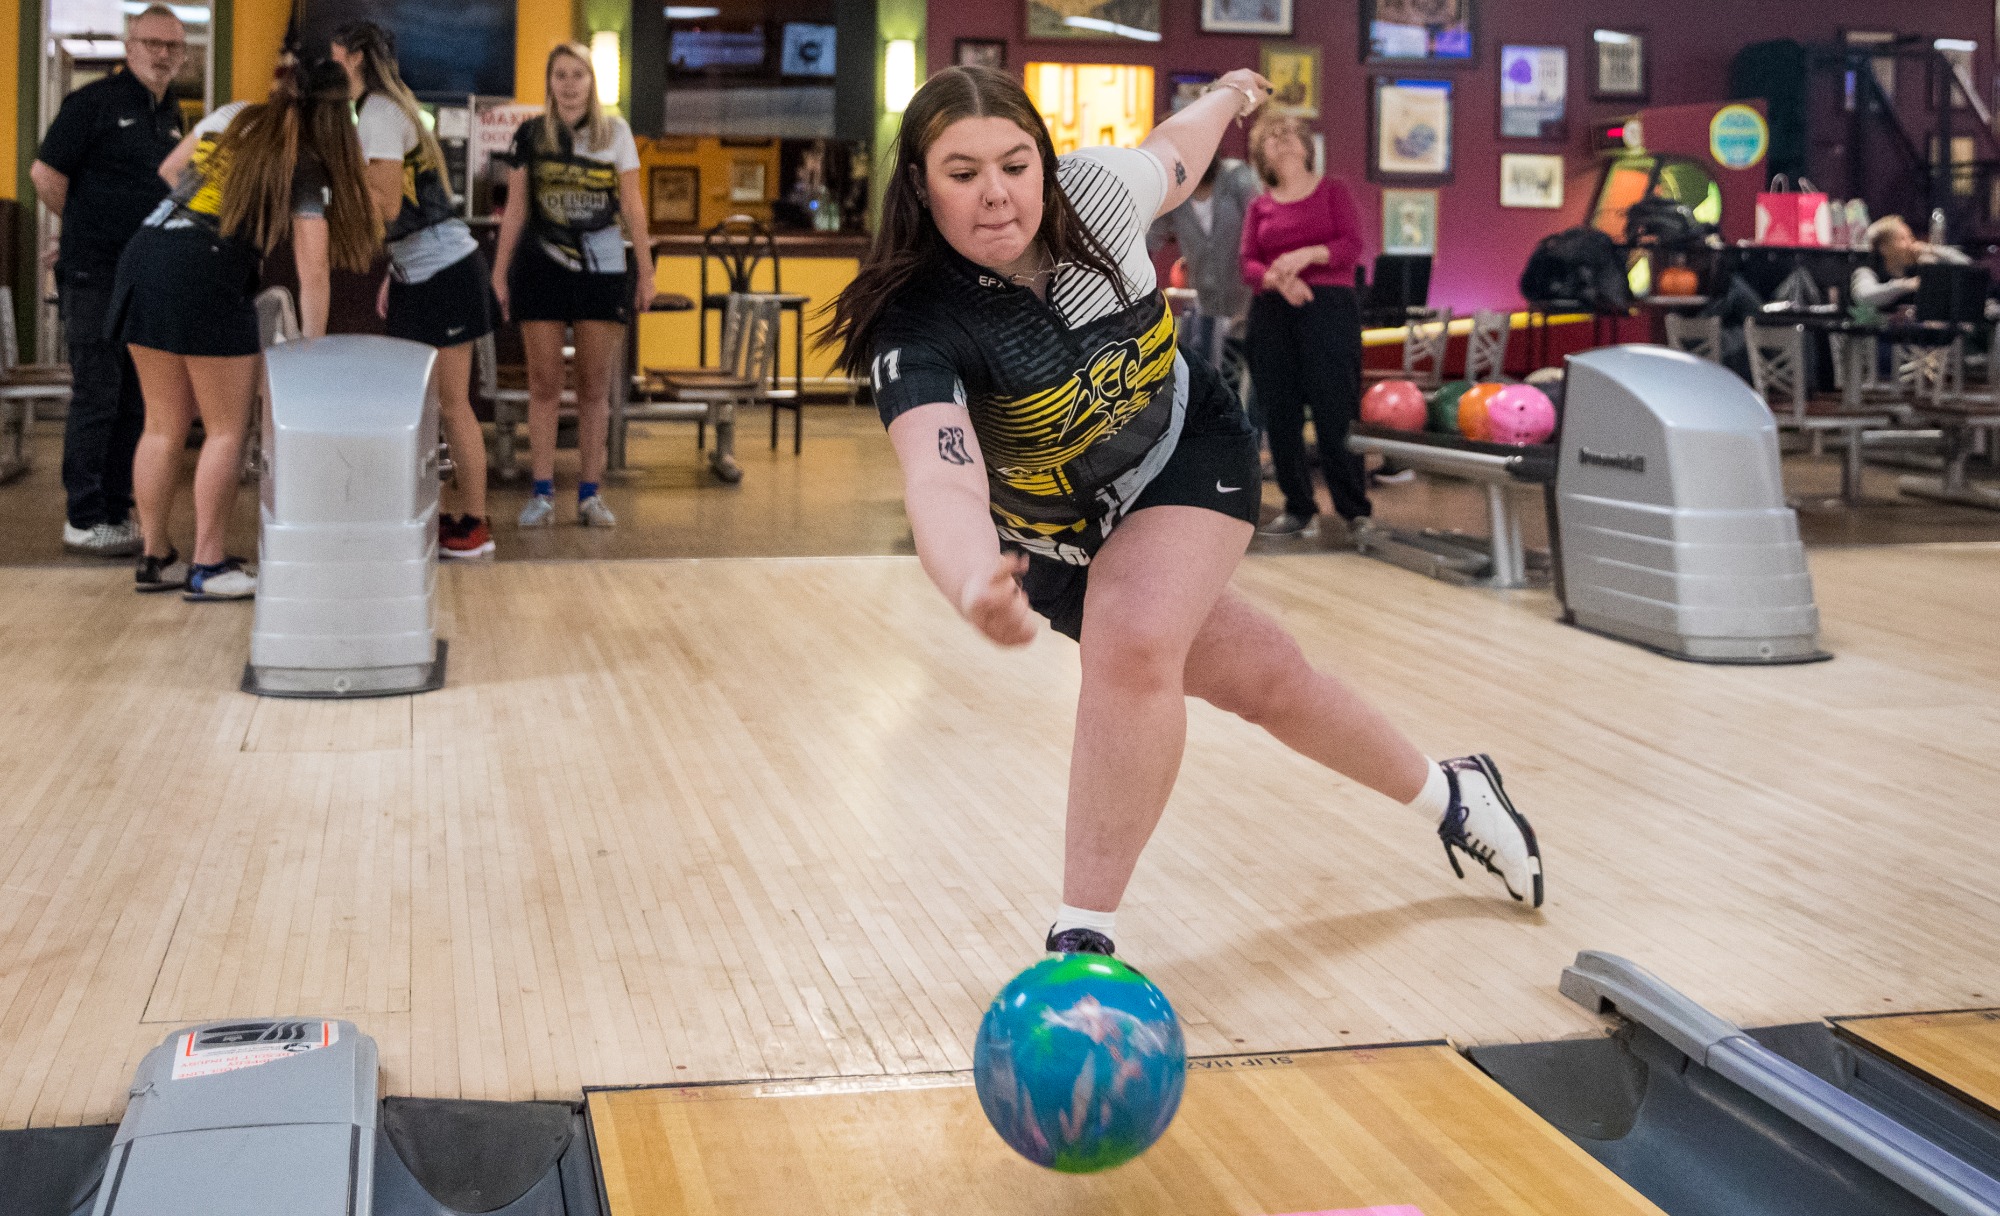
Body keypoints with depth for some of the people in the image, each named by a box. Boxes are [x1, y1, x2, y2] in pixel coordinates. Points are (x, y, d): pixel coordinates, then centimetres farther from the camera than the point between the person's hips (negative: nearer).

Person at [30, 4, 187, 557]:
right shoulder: (95, 101, -9)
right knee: (96, 397, -4)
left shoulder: (171, 112, 13)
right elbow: (45, 172, -8)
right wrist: (85, 230, 2)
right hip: (95, 276, -7)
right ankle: (83, 520, 3)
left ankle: (117, 512, 18)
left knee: (135, 401, 10)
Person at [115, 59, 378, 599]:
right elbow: (312, 273, -5)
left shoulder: (230, 116, 15)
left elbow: (168, 169, 26)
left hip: (143, 256, 6)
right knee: (226, 430, 6)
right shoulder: (306, 168, 0)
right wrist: (313, 348, 0)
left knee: (163, 426, 14)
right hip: (209, 277, -6)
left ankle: (154, 559, 21)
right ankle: (208, 567, 8)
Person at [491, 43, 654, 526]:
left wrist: (646, 272, 2)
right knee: (544, 384, 1)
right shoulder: (530, 135, 4)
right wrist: (500, 272, 4)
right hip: (541, 266, 0)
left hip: (602, 269, 0)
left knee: (595, 386, 3)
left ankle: (590, 493, 9)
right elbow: (516, 209, 7)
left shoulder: (615, 132, 3)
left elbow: (632, 206, 4)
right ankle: (542, 492, 6)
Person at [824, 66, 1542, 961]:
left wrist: (1229, 95, 27)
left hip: (1189, 453, 1)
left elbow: (1174, 154, 5)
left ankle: (1084, 938, -17)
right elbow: (942, 482, -48)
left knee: (1133, 644, -27)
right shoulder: (919, 328, -31)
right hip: (1063, 536, 0)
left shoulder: (1095, 192, -20)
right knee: (1265, 680, 10)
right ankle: (1451, 794, 38)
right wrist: (974, 589, -70)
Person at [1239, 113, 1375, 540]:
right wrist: (1276, 278, -16)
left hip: (1329, 306, -3)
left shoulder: (1331, 189, 8)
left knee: (1334, 411, -8)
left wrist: (1306, 254, -18)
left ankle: (1356, 509, -1)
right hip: (1272, 312, 3)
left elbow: (1352, 245, -2)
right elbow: (1248, 264, 5)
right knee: (1280, 415, 1)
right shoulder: (1260, 205, 13)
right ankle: (1298, 509, 11)